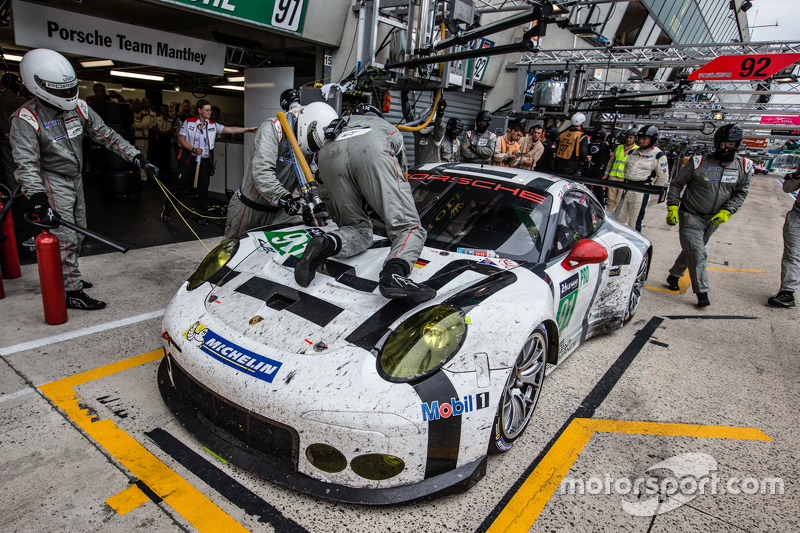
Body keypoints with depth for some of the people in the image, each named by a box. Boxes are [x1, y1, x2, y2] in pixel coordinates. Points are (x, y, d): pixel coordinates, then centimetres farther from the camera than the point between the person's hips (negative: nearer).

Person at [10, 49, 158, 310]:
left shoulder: (78, 107, -1)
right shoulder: (26, 119, -19)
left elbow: (107, 135, 4)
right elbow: (26, 164, -25)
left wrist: (139, 159, -3)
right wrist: (40, 202, -36)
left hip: (75, 179, 7)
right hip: (52, 183, -7)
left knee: (77, 235, 16)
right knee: (65, 239, -9)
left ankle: (67, 277, 33)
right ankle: (72, 293, -2)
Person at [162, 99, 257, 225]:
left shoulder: (213, 125, 4)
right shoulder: (189, 122, 0)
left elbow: (230, 129, -7)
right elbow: (181, 139, 0)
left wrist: (248, 129, -19)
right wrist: (193, 149, -15)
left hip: (205, 161, 2)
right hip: (189, 159, -2)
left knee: (203, 189, 2)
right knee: (180, 185, 2)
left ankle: (202, 215, 15)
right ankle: (166, 210, 18)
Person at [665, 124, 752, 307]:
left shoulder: (744, 167, -2)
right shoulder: (699, 162, -13)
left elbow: (740, 193, 6)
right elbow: (676, 184, -4)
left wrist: (726, 212, -9)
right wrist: (672, 207, -11)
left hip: (714, 219, 4)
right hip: (691, 217, -4)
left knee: (691, 250, 16)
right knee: (697, 254, -10)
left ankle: (674, 276, 37)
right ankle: (702, 293, -4)